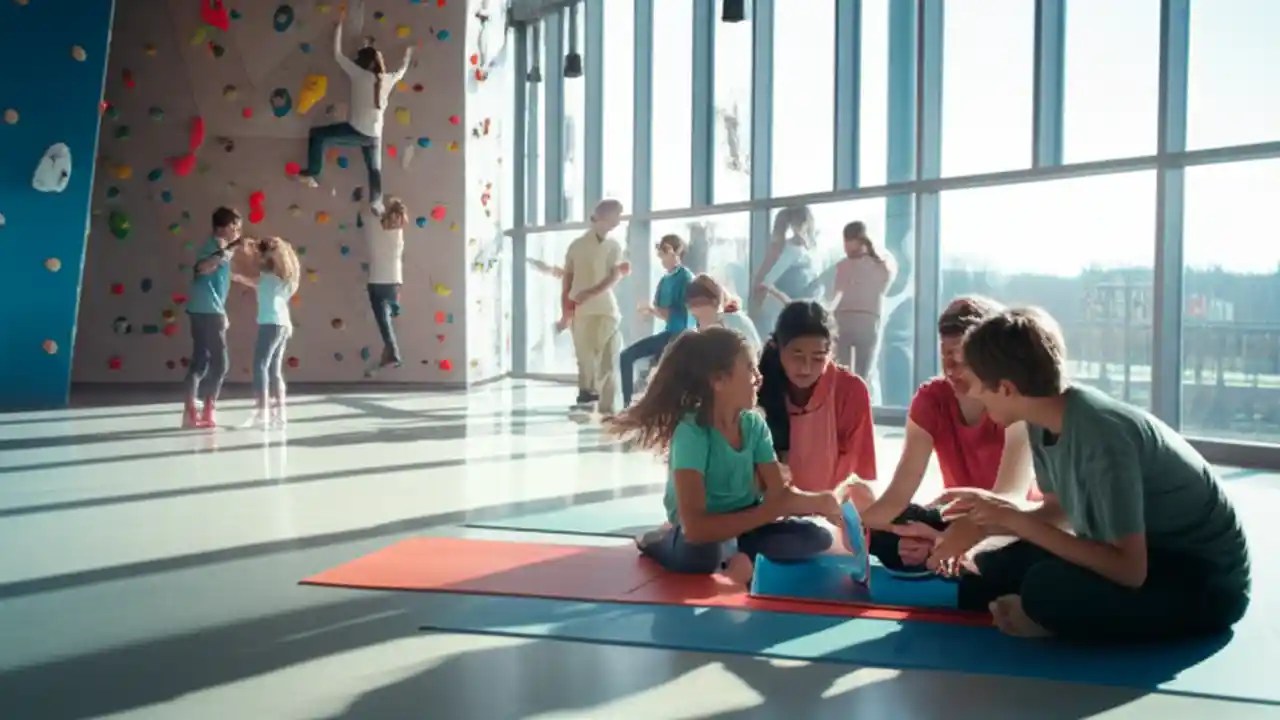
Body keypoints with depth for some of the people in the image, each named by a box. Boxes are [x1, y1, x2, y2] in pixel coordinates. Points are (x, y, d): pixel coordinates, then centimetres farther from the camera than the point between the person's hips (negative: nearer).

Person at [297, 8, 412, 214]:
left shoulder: (360, 75, -10)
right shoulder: (388, 80, 3)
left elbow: (338, 54, -2)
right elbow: (401, 72, 27)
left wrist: (340, 25, 5)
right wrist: (408, 56, 46)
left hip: (356, 131, -5)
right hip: (374, 135, 5)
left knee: (317, 135, 9)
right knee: (375, 168, 22)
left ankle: (313, 174, 9)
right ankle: (377, 202, 31)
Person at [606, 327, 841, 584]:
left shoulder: (754, 424, -7)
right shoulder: (691, 432, -26)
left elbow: (779, 491, -6)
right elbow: (695, 527, -36)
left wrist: (817, 501, -27)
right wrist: (777, 509, -35)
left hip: (744, 524, 5)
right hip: (704, 536, -5)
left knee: (817, 537, -15)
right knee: (703, 553, -39)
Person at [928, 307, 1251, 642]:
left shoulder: (1101, 434, -31)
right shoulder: (1045, 420, -6)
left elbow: (1130, 570, -33)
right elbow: (1059, 510, 10)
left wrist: (1019, 521, -28)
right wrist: (979, 526, -2)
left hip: (1207, 580, -8)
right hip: (1141, 555, 8)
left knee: (1045, 587, -32)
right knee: (992, 569, 0)